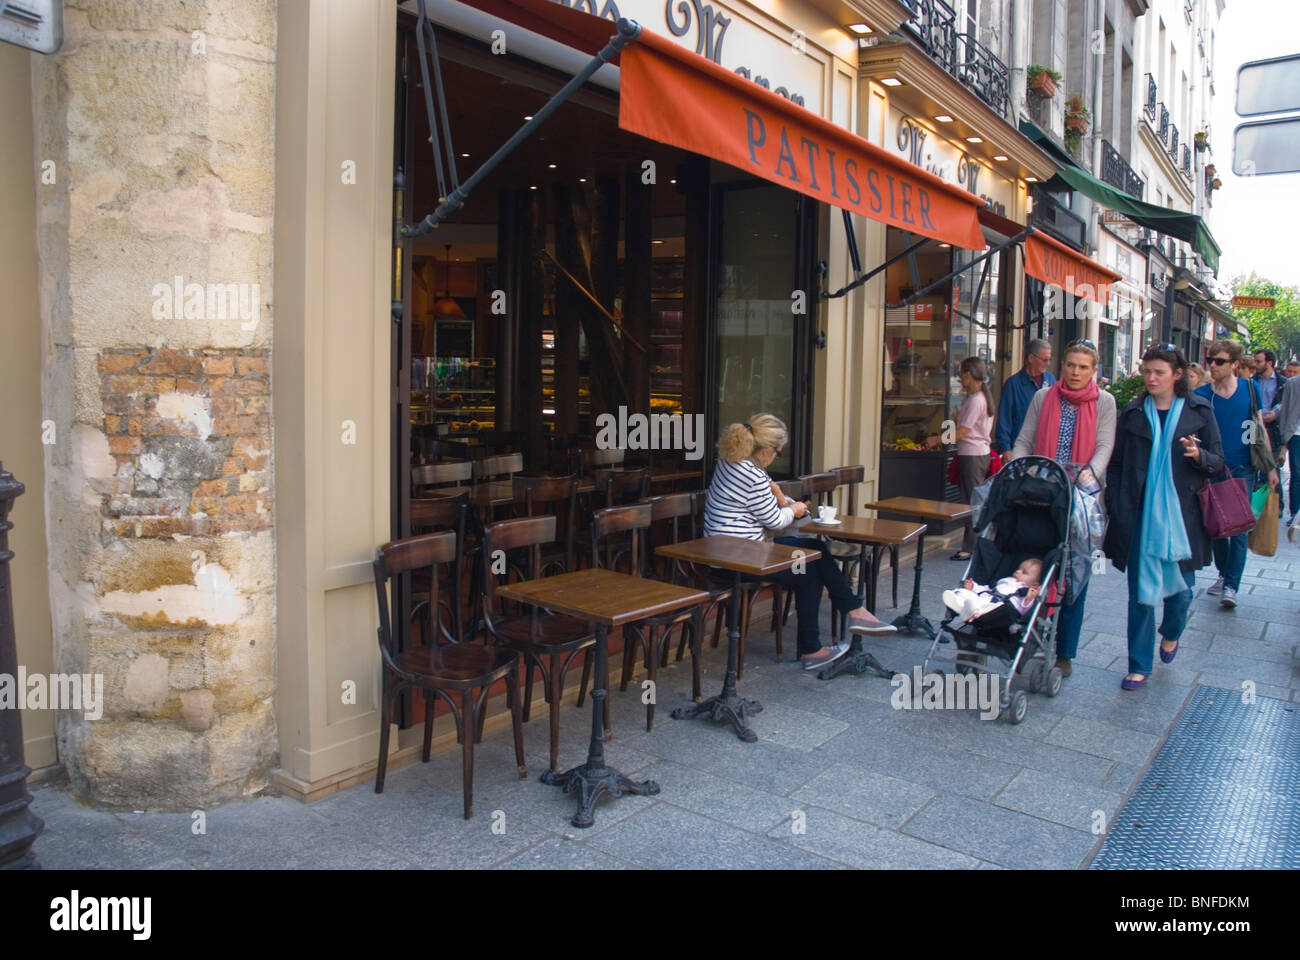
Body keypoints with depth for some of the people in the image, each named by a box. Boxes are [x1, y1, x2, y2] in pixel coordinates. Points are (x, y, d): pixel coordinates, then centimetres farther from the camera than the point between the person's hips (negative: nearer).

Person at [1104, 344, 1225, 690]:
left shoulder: (1199, 411, 2)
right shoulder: (1133, 412, 5)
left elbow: (1218, 460, 4)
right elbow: (1116, 463, 7)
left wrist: (1198, 455, -18)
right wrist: (1115, 508, -2)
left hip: (1182, 515, 0)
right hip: (1140, 516, 0)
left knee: (1180, 585, 9)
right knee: (1141, 591, 1)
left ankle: (1171, 632, 42)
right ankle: (1139, 665, 11)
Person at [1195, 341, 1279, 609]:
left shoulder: (1250, 388, -1)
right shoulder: (1201, 394, -4)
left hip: (1243, 469, -1)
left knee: (1239, 527, -5)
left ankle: (1231, 586, -2)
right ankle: (1223, 574, 28)